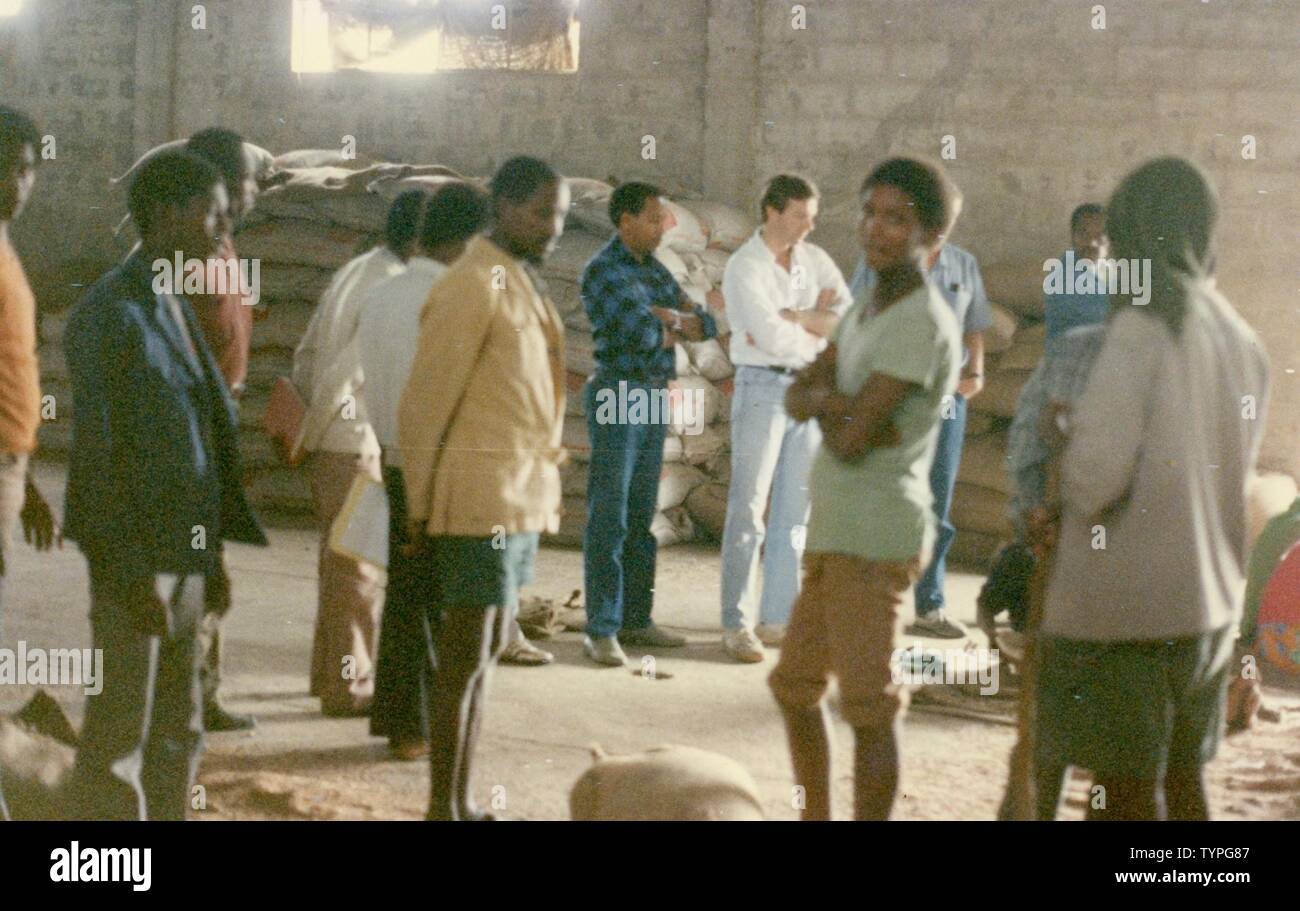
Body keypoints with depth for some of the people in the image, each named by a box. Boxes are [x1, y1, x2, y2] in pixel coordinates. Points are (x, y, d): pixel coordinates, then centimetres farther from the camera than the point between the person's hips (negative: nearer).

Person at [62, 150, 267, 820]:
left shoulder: (172, 308, 13)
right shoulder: (106, 313, -14)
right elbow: (94, 456, -17)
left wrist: (212, 557, 15)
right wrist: (133, 576, -19)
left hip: (182, 556, 9)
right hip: (132, 557, -9)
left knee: (176, 736, 14)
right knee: (116, 739, -2)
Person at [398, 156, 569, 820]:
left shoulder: (523, 283, 14)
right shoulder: (473, 286, -14)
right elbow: (423, 408, -13)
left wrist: (539, 497, 9)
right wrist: (420, 512, -10)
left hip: (521, 503, 9)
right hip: (479, 503, -9)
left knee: (484, 658, 13)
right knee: (462, 661, -2)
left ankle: (463, 803, 21)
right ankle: (442, 808, 6)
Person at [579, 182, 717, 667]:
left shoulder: (655, 271, 15)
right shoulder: (603, 270, -9)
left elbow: (705, 326, 12)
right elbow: (643, 333, -20)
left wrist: (668, 317, -8)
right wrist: (675, 328, 0)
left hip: (654, 400, 8)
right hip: (617, 397, -8)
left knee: (641, 517, 11)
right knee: (608, 519, -6)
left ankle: (636, 619, 17)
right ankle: (601, 631, -5)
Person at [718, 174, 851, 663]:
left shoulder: (816, 260, 8)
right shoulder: (744, 268, -10)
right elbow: (772, 338, -20)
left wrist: (792, 318, -15)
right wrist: (817, 323, -4)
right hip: (762, 388, -6)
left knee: (794, 512, 8)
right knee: (748, 510, -6)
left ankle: (778, 619, 14)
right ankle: (737, 625, -3)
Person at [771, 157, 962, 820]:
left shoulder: (922, 324, -16)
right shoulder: (865, 311, 15)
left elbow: (850, 439, -20)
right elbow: (796, 398, 7)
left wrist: (822, 396, 0)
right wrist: (835, 399, -15)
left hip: (875, 538, -10)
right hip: (834, 530, 10)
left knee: (869, 707, -7)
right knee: (794, 685, 19)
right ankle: (814, 817, 33)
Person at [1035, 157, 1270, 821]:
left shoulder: (1142, 323, -15)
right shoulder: (1240, 341, 7)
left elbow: (1098, 471, -21)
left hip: (1128, 601, -7)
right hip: (1208, 599, 7)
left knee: (1128, 791, 0)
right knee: (1180, 782, 17)